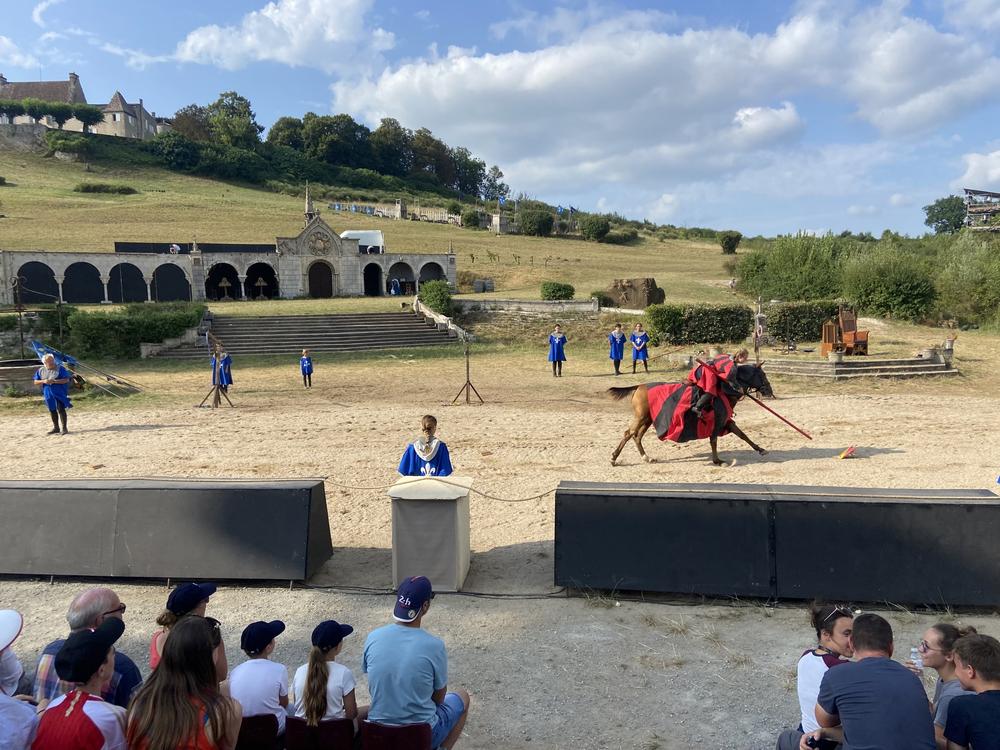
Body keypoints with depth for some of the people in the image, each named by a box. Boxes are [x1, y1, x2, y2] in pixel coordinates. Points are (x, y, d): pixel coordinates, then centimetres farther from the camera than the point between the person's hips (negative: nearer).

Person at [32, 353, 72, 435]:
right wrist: (43, 381, -12)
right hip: (48, 394, 5)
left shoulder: (60, 369, -7)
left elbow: (66, 380, -12)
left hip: (60, 393, -5)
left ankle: (64, 428, -4)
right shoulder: (40, 371, 6)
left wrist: (54, 381, -22)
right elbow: (35, 382, 9)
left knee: (61, 409, -9)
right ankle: (56, 428, 25)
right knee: (52, 410, 12)